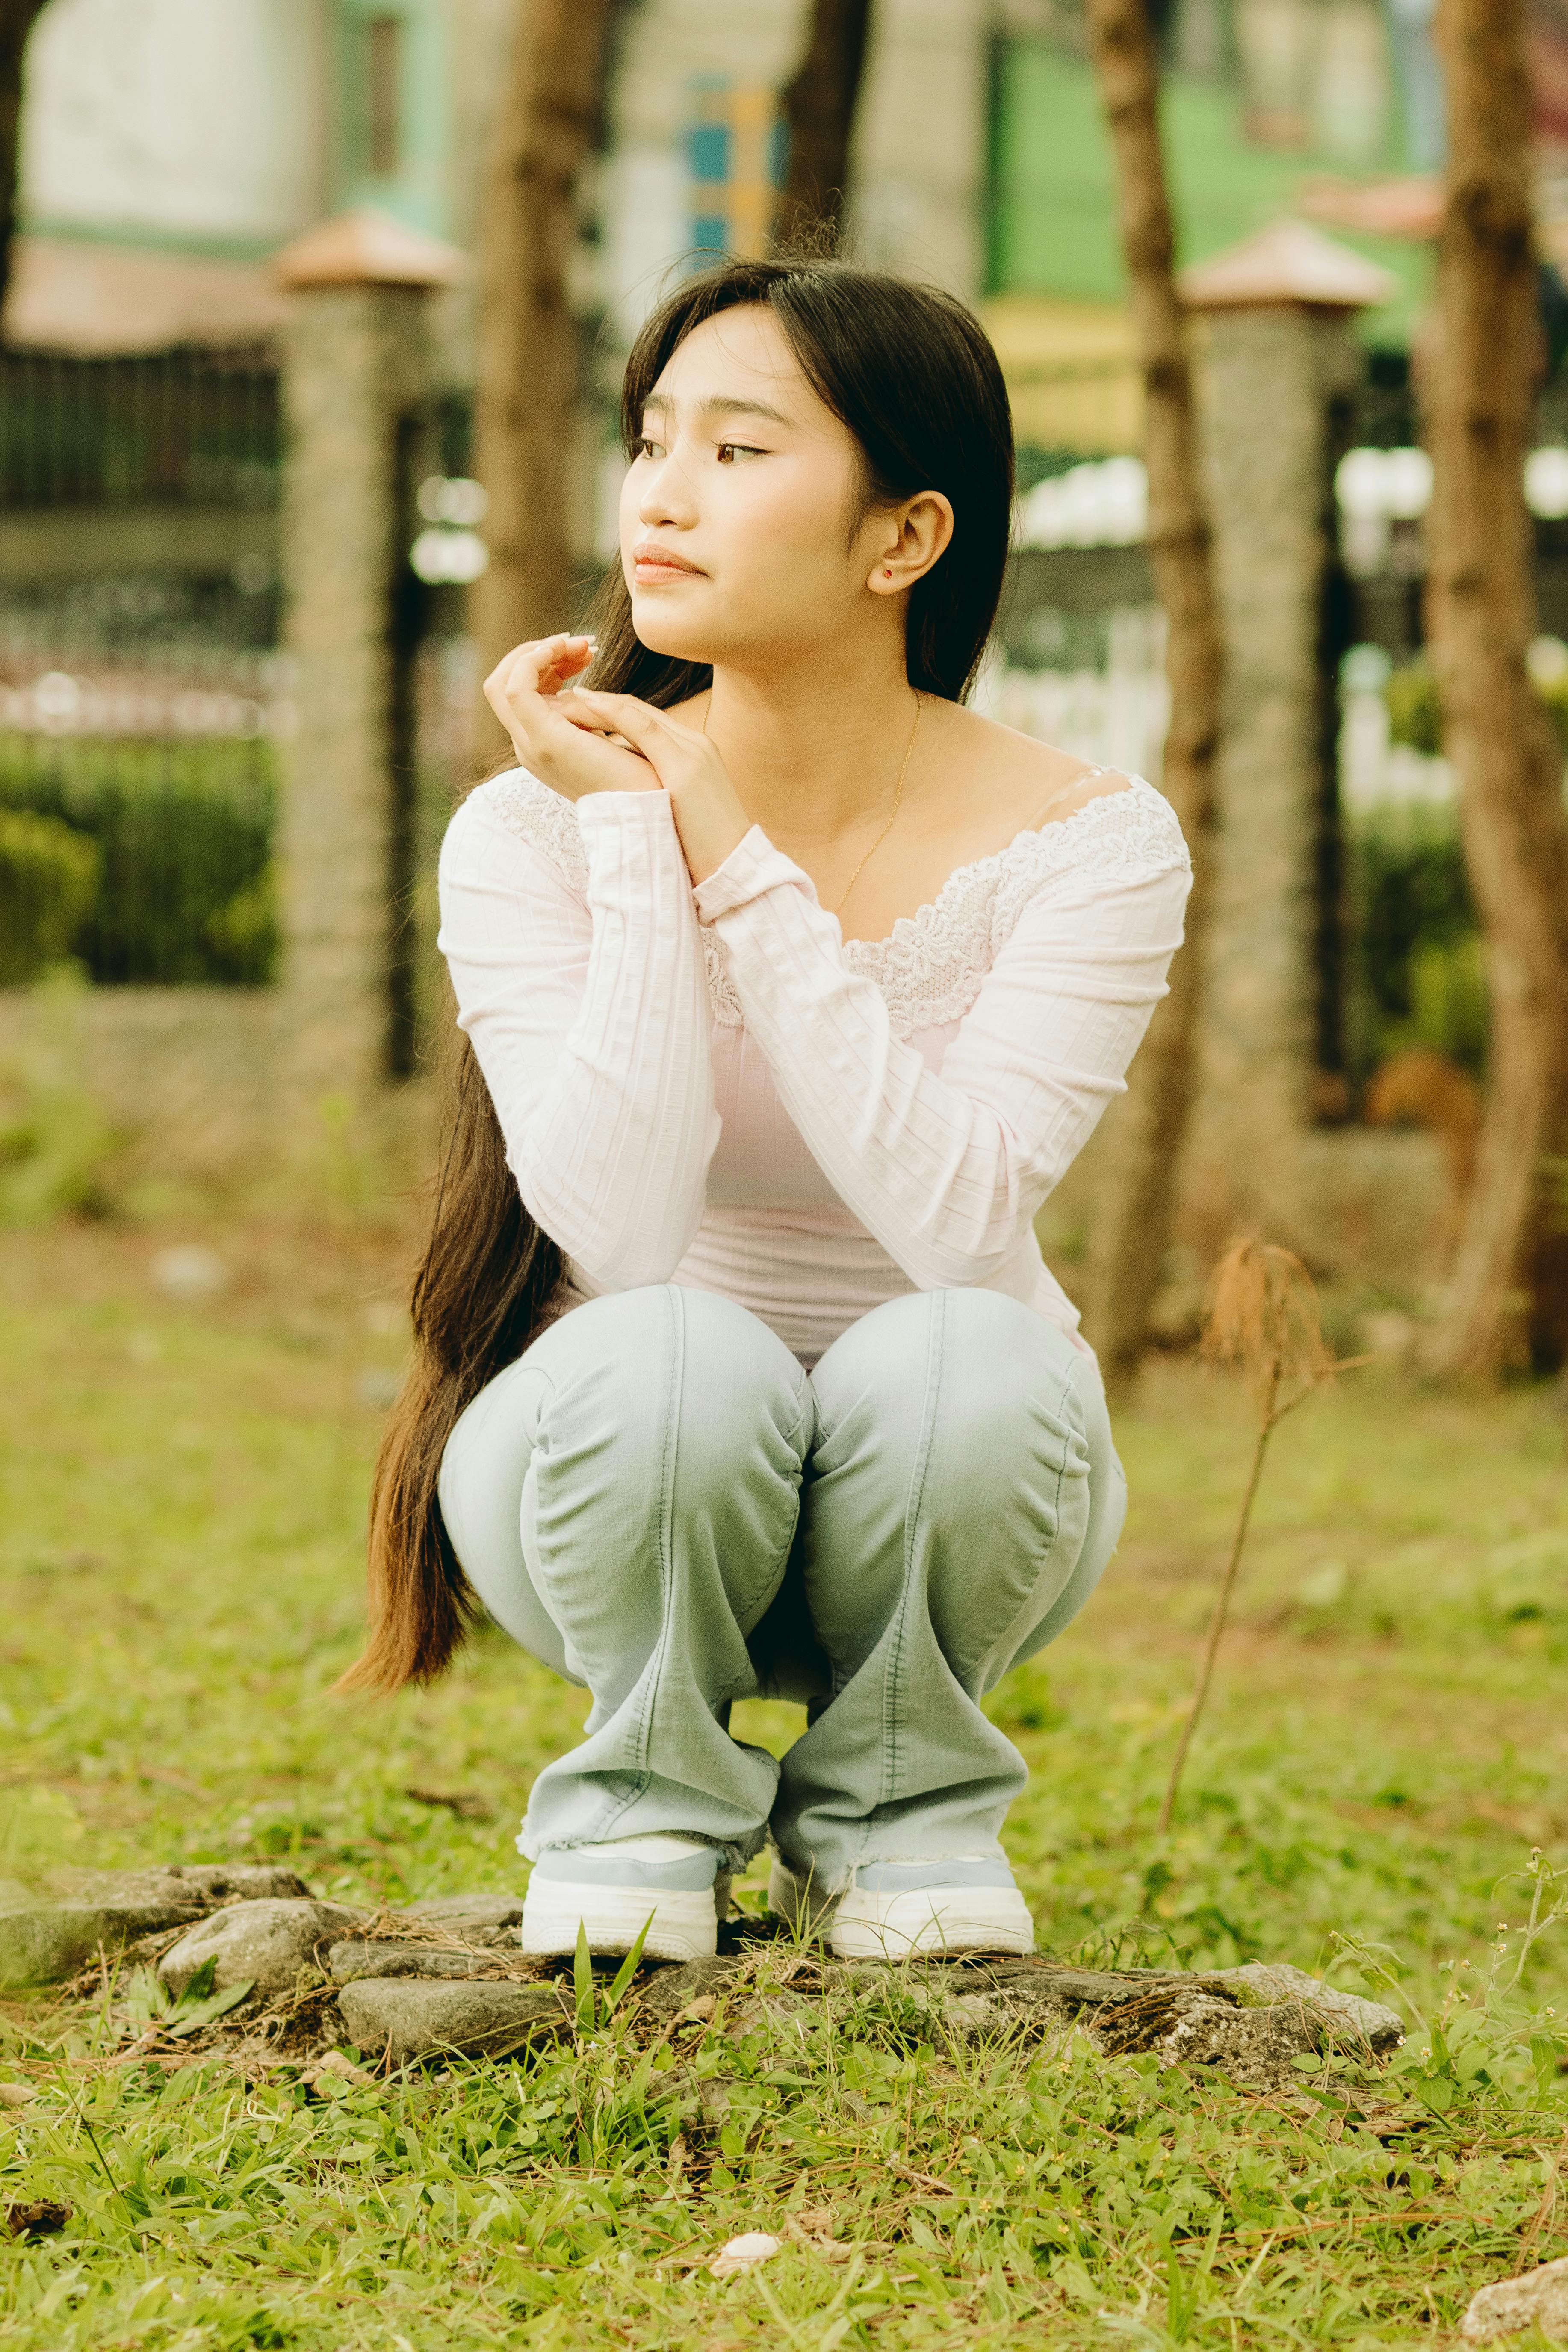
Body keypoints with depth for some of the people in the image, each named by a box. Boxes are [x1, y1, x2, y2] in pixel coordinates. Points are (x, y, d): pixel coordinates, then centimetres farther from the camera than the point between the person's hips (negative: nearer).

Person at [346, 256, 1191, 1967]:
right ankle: (646, 1793, -3)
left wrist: (739, 861, -26)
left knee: (970, 1360, -34)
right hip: (641, 1480, 0)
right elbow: (621, 1232, -25)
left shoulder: (1084, 844, -13)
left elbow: (958, 1220, -28)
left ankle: (892, 1795, -3)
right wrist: (634, 841, -25)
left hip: (945, 1487, 1)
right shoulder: (535, 829, -12)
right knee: (666, 1365, -35)